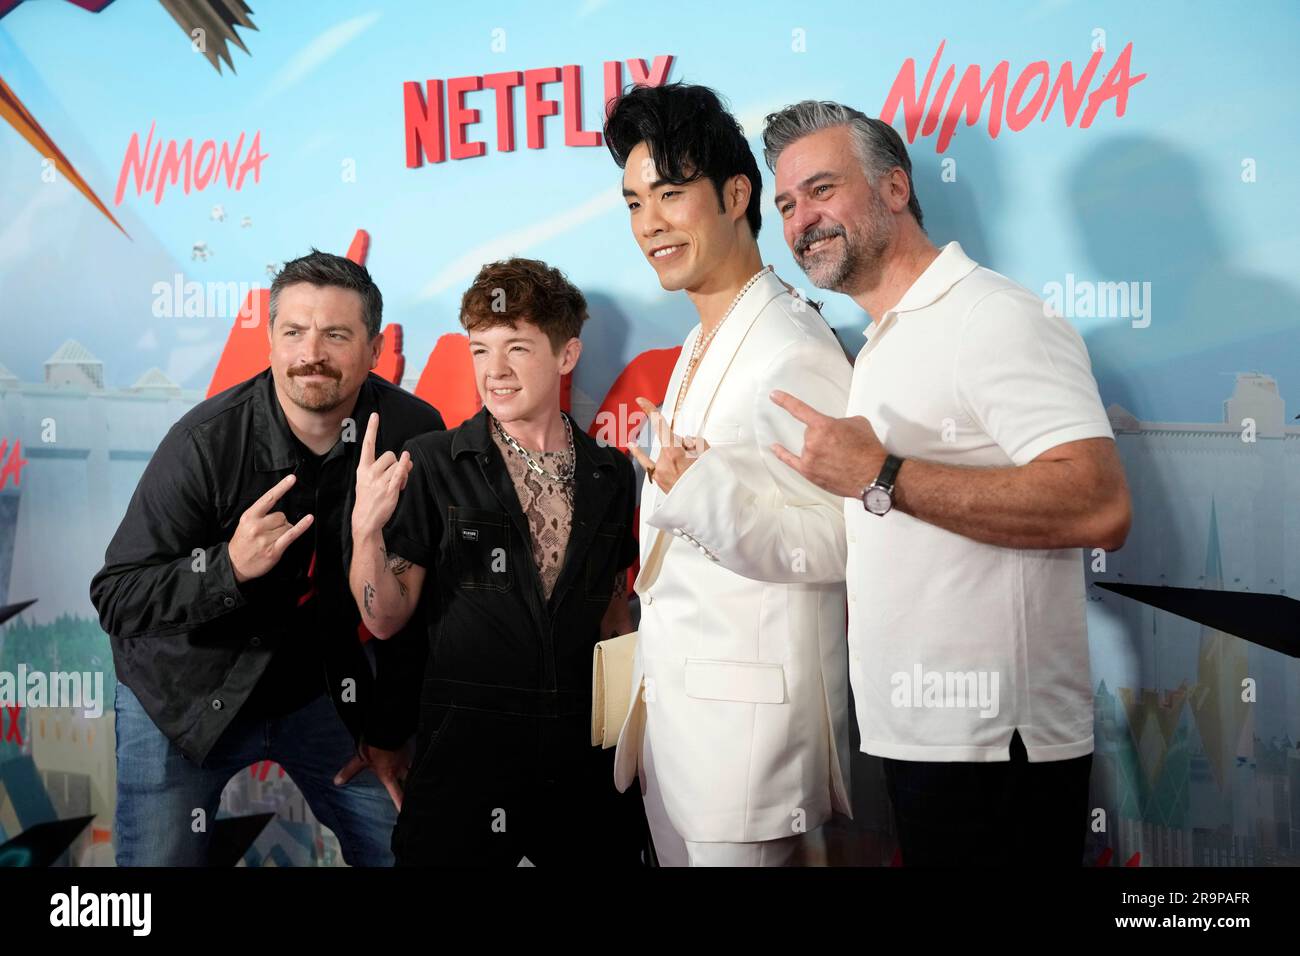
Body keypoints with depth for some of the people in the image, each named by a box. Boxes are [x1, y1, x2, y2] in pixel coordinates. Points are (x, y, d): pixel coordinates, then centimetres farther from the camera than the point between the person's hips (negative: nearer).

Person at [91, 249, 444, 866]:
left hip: (319, 689, 3)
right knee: (158, 859, 3)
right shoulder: (207, 440, -22)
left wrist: (391, 727, 2)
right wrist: (229, 567, -36)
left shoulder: (414, 433, -14)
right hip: (184, 695, -2)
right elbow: (115, 598, -18)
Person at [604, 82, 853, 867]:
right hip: (673, 704, 9)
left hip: (752, 712, -9)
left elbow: (836, 542, -20)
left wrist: (701, 490, -29)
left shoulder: (793, 349, -16)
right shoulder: (702, 348, 15)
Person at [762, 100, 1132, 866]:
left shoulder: (994, 318, -12)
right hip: (918, 733, 9)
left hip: (991, 743, -9)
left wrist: (880, 478, -23)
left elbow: (1099, 508, -25)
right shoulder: (887, 343, 18)